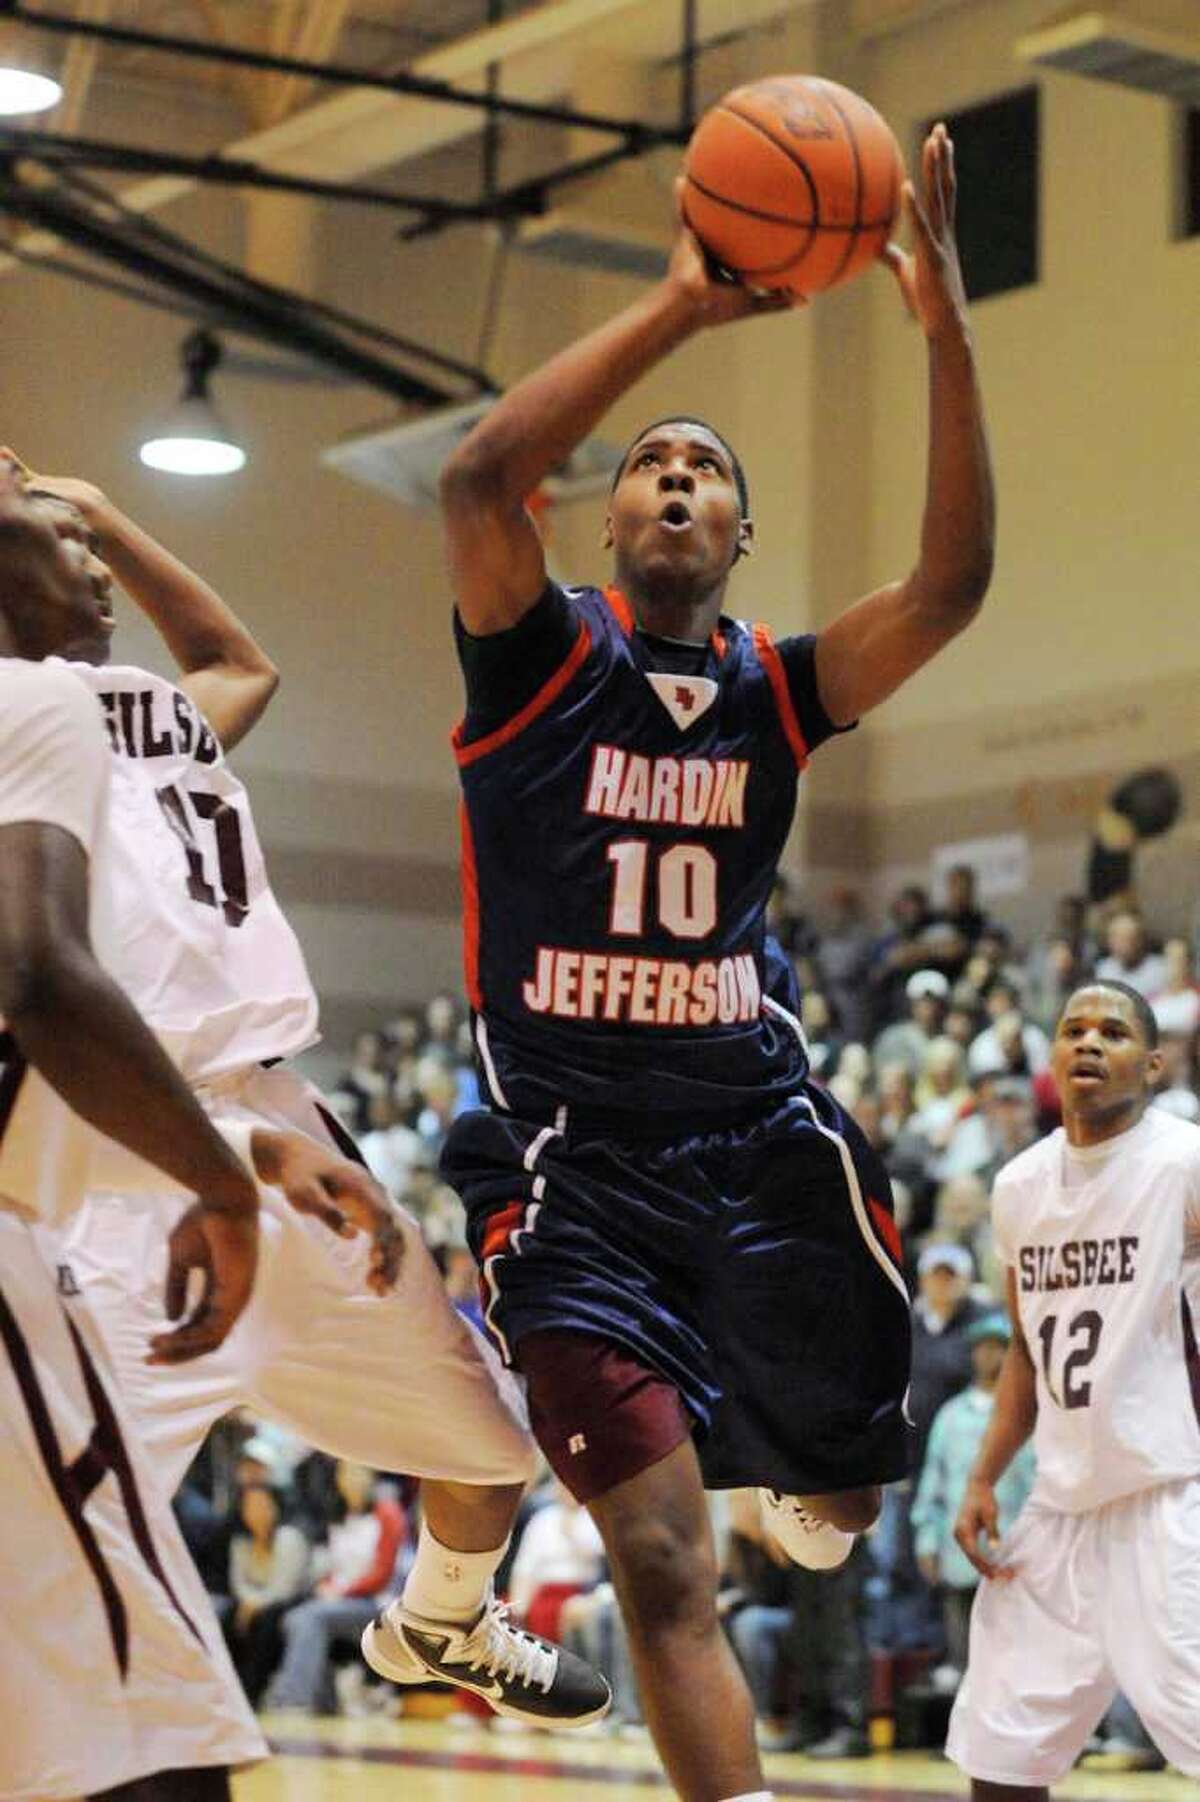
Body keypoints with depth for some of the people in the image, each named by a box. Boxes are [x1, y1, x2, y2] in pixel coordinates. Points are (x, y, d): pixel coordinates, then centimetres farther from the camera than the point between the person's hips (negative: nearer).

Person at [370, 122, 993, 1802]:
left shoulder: (778, 690, 7)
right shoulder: (542, 654, -1)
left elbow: (952, 584, -9)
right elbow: (479, 478, -21)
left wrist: (947, 331, -19)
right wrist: (678, 308, -25)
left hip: (758, 1131, 3)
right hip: (577, 1154, -3)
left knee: (840, 1482, 8)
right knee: (664, 1561, -11)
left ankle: (813, 1492, 46)